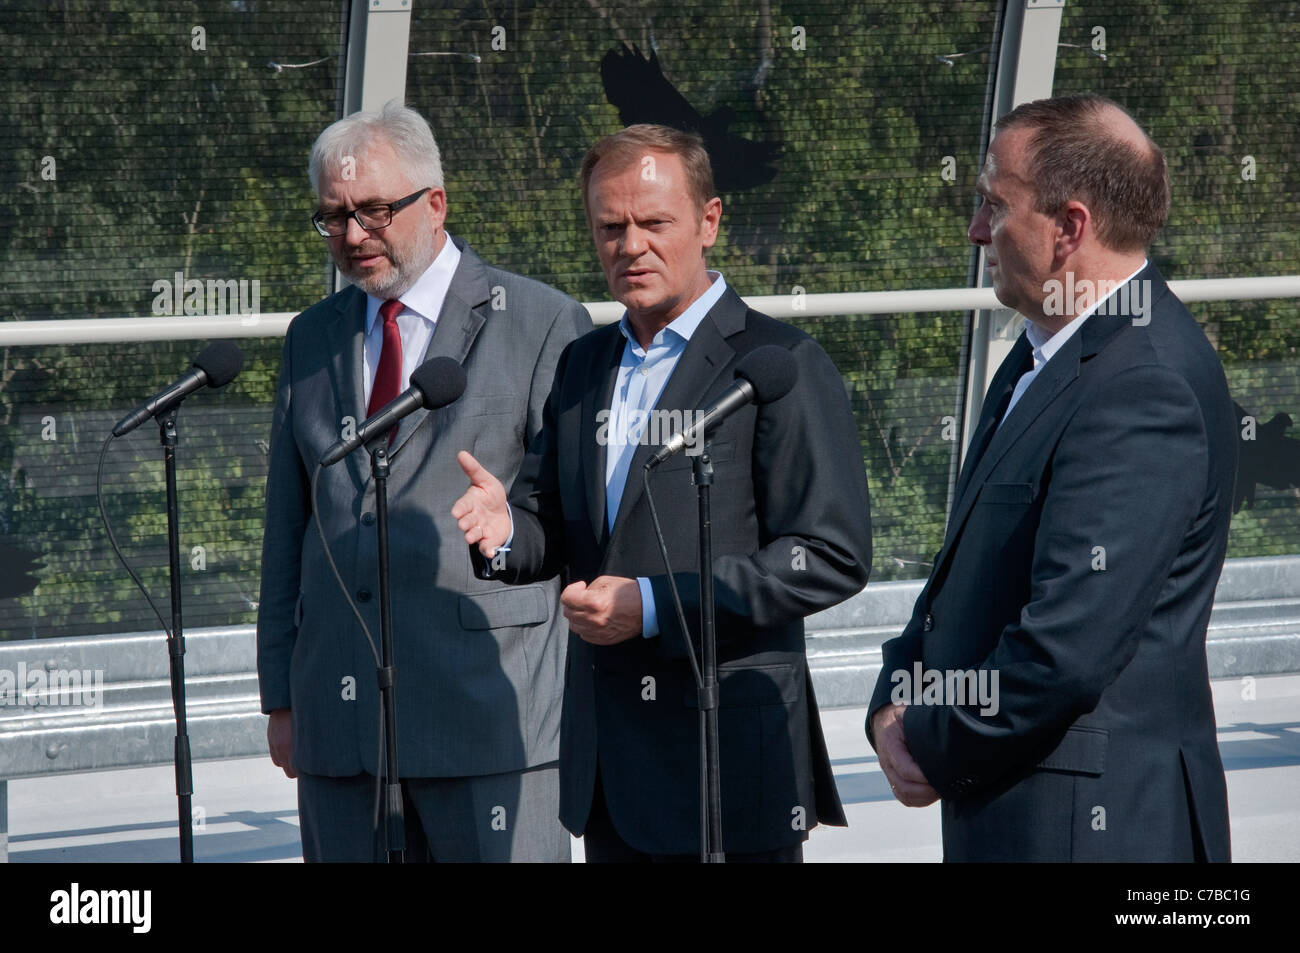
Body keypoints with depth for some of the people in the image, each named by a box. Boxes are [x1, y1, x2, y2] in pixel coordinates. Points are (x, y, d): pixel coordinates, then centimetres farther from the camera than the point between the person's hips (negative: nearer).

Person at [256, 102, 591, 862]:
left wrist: (591, 694, -7)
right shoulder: (312, 339, 16)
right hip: (341, 716, 5)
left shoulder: (543, 326, 0)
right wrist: (282, 698, 13)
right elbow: (288, 529, 18)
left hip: (491, 708, -5)